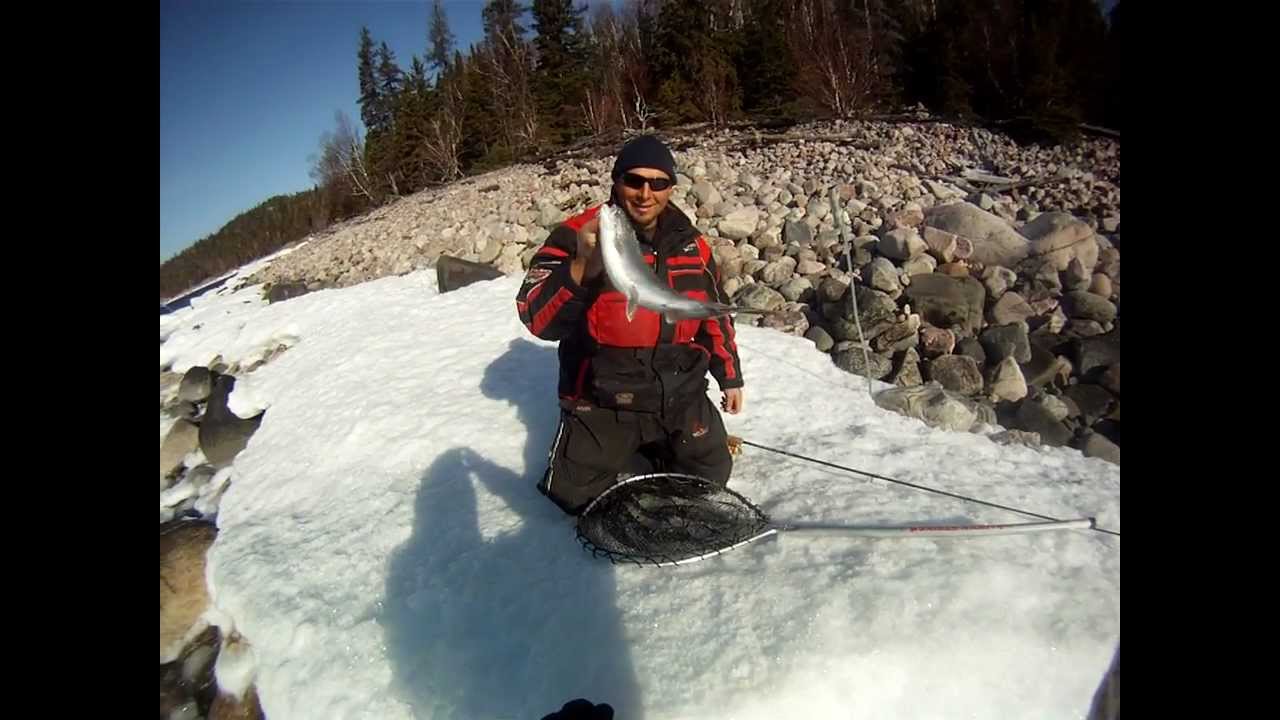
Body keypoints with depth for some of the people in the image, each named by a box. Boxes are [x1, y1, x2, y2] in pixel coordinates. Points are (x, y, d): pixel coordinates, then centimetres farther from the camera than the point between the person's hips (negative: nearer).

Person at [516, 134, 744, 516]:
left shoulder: (691, 242, 2)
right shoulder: (576, 236, -14)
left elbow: (715, 313, 15)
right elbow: (537, 319, -25)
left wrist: (730, 375, 18)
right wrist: (581, 269, -42)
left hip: (682, 396, 4)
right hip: (605, 402, -3)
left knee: (712, 474, 11)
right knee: (579, 495, -4)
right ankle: (631, 457, 25)